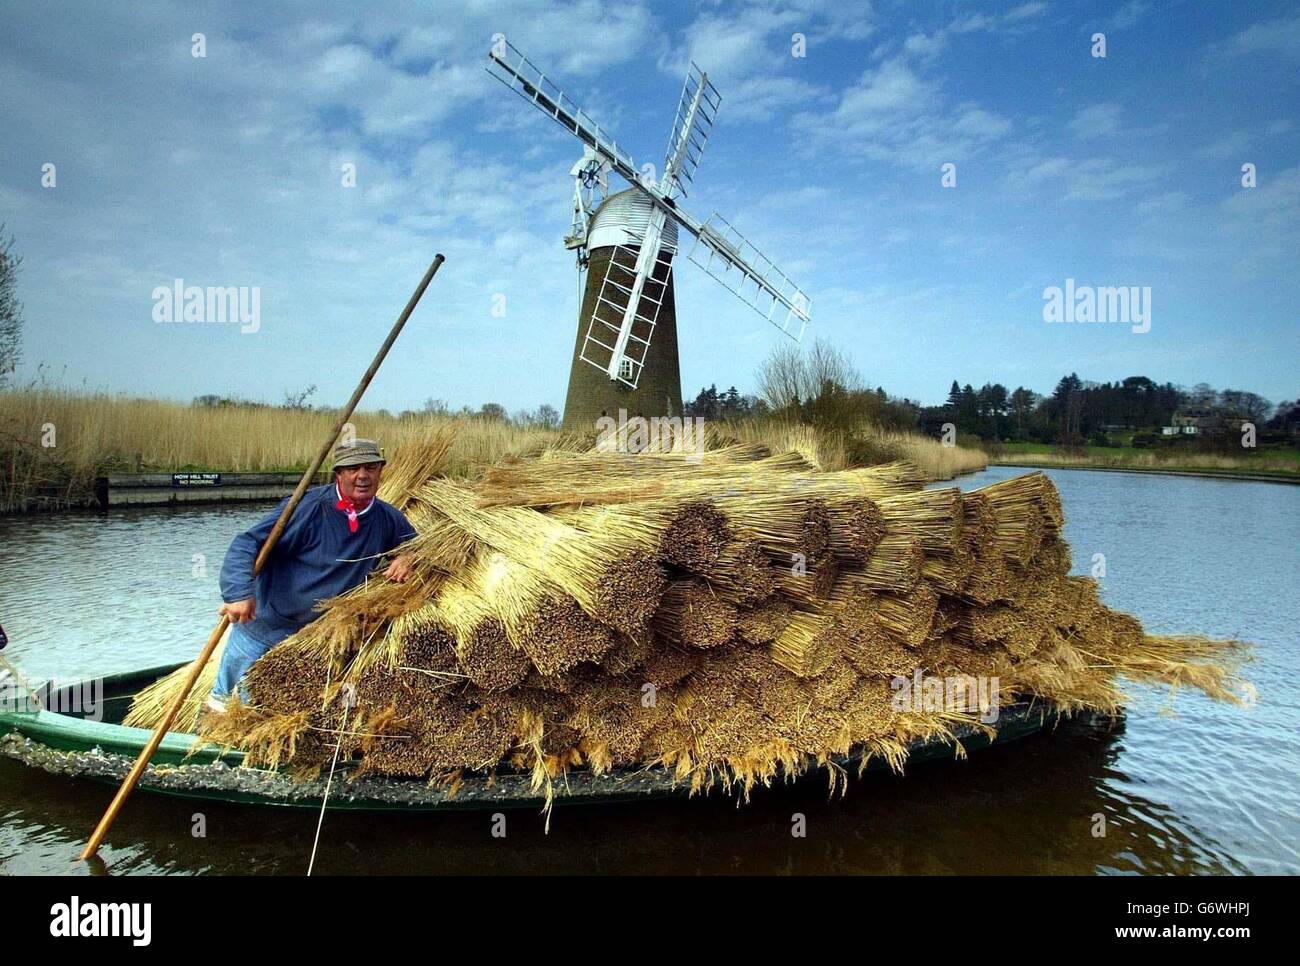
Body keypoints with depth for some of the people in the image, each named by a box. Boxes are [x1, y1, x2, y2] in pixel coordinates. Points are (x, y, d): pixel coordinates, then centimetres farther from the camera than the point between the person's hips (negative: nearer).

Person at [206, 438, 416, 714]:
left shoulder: (387, 518, -5)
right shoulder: (310, 507, -22)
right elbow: (247, 543, -24)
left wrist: (408, 558, -10)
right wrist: (239, 592, -39)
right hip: (263, 624, -4)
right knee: (228, 701, 13)